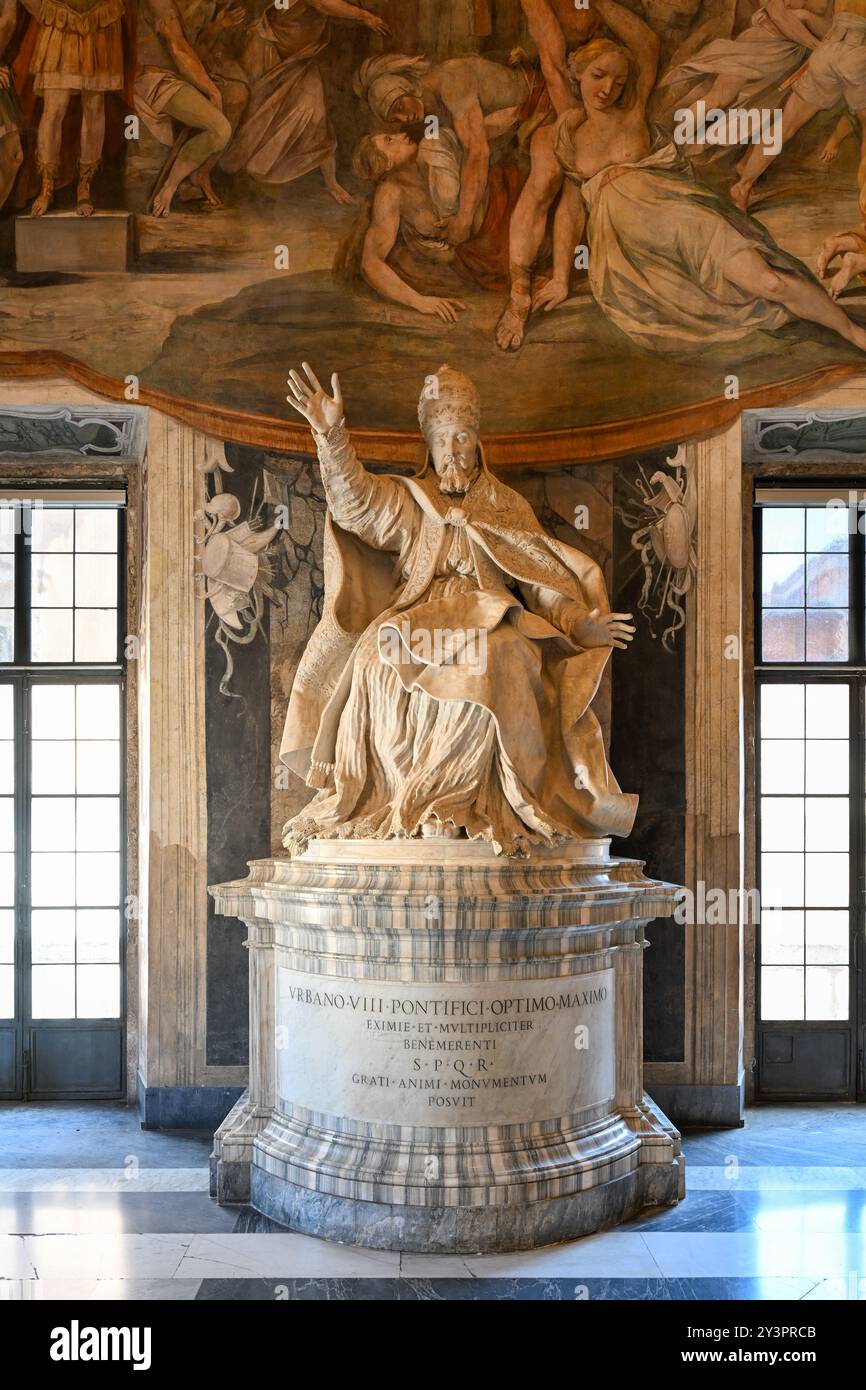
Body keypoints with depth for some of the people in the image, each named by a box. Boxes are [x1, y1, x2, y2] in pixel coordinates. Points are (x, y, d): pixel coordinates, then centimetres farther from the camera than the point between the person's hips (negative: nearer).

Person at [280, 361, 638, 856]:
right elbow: (353, 500, 0)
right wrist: (332, 434, -16)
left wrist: (580, 623, -5)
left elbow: (543, 581, 14)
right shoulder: (407, 502, 20)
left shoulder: (508, 506, 21)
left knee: (495, 658, -36)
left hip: (489, 621, 0)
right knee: (382, 655, -33)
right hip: (418, 620, 0)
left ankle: (453, 799, -29)